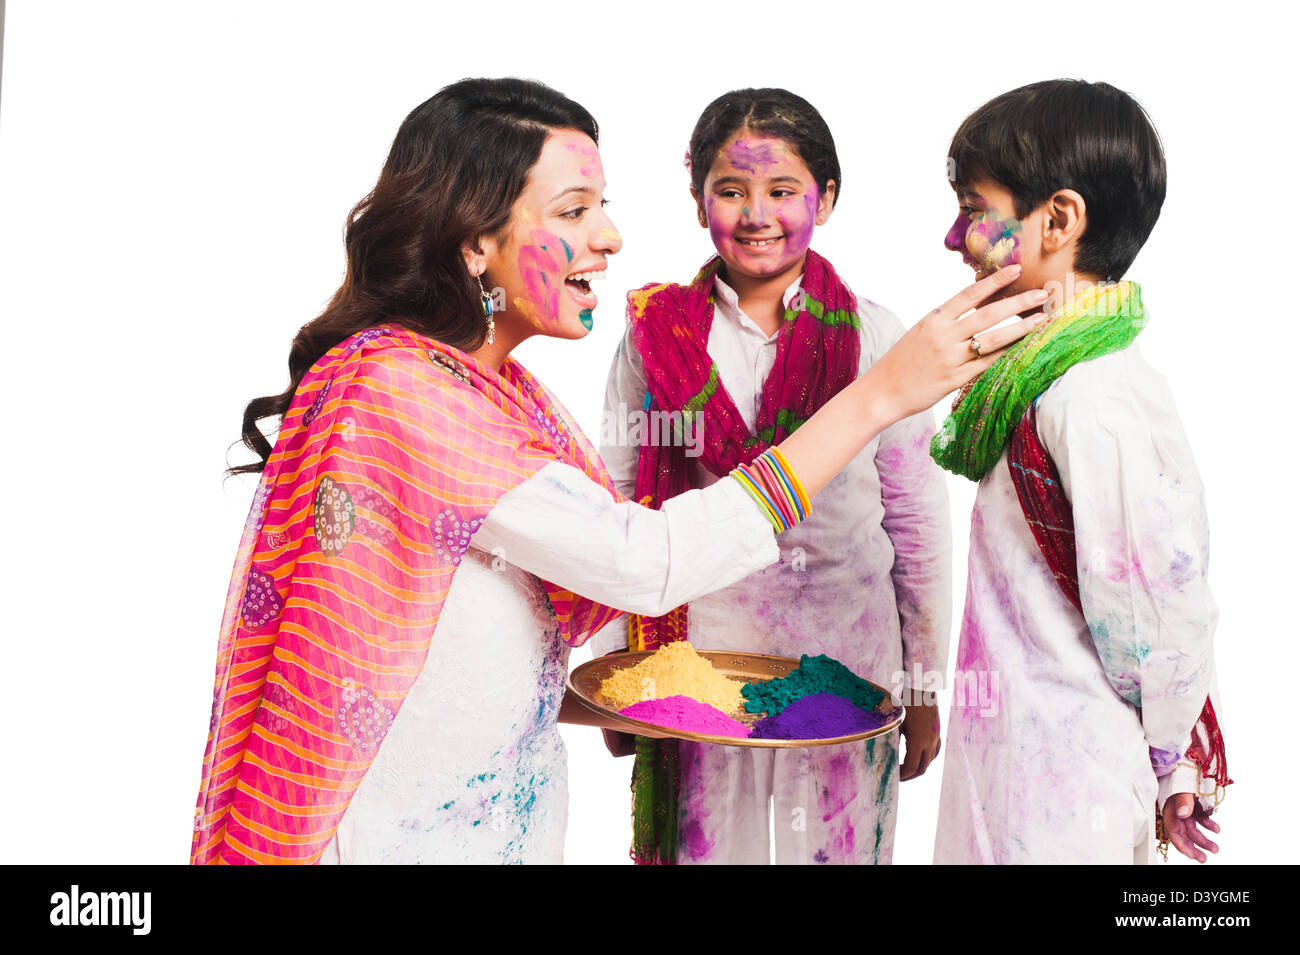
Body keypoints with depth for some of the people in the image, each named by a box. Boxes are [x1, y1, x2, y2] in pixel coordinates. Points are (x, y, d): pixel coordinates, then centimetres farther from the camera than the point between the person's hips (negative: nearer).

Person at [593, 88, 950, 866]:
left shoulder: (876, 339, -3)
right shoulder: (655, 335, -1)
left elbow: (920, 524, 2)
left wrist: (925, 691, 4)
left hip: (847, 660, 0)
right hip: (698, 653, 0)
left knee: (844, 845, 12)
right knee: (704, 844, 11)